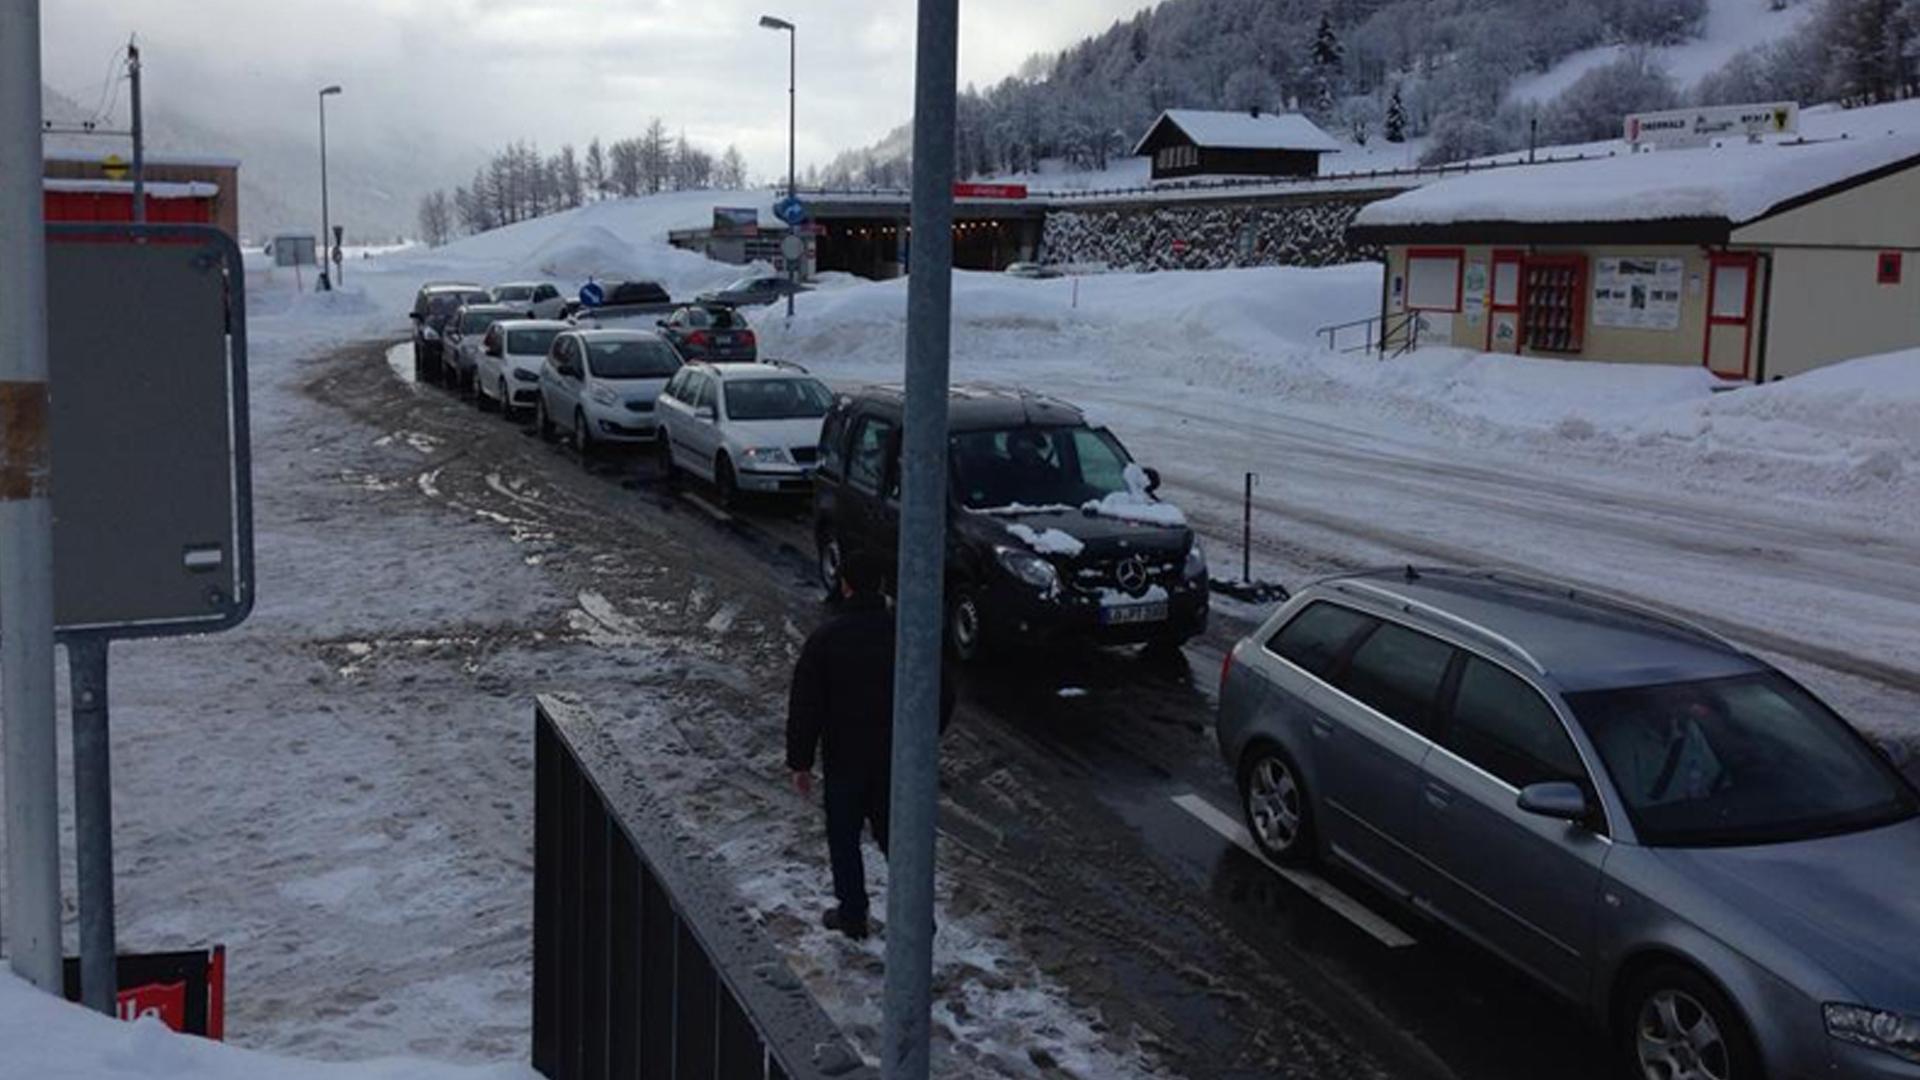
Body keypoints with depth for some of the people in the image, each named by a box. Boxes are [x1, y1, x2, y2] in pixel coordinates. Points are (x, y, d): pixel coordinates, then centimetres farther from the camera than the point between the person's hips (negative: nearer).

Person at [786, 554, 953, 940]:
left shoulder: (825, 639, -13)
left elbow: (804, 706, -11)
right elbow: (943, 694, -1)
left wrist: (800, 762, -2)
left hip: (845, 759, -2)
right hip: (897, 758, 3)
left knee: (843, 838, 15)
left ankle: (852, 915, 23)